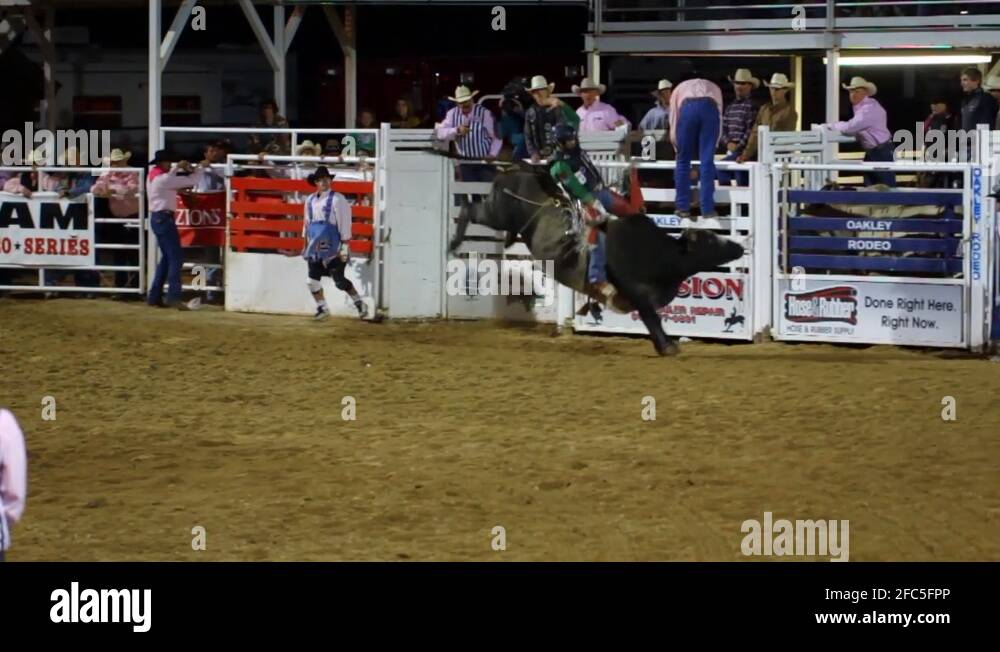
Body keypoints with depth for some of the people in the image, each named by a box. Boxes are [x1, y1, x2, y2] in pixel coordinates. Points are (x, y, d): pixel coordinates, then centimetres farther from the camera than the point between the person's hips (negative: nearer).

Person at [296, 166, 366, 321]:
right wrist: (306, 244, 20)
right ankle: (322, 308, 17)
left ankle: (359, 303, 13)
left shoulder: (337, 199, -9)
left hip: (333, 248, -6)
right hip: (315, 247, 6)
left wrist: (345, 246, -15)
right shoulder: (310, 200, 11)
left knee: (339, 280, -4)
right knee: (313, 279, 3)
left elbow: (344, 223, -11)